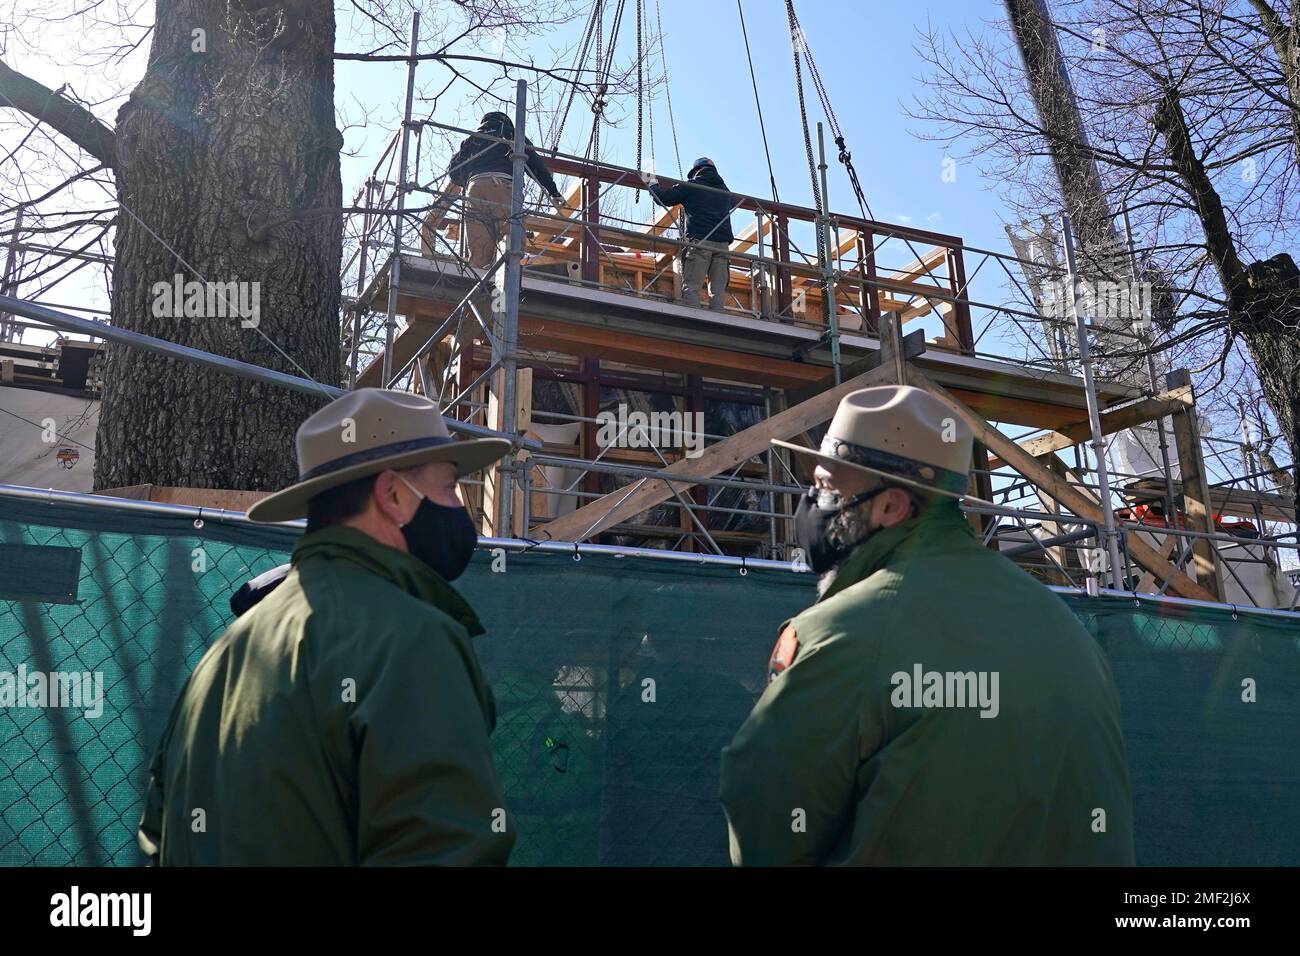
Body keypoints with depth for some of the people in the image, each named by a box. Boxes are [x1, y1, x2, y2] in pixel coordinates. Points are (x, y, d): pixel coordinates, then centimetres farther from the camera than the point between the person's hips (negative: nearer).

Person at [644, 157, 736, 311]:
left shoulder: (691, 185, 7)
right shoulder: (724, 190, 22)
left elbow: (663, 198, 8)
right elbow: (733, 203, 45)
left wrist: (652, 184, 29)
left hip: (699, 241, -4)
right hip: (722, 243, 4)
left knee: (691, 288, -8)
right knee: (718, 290, 2)